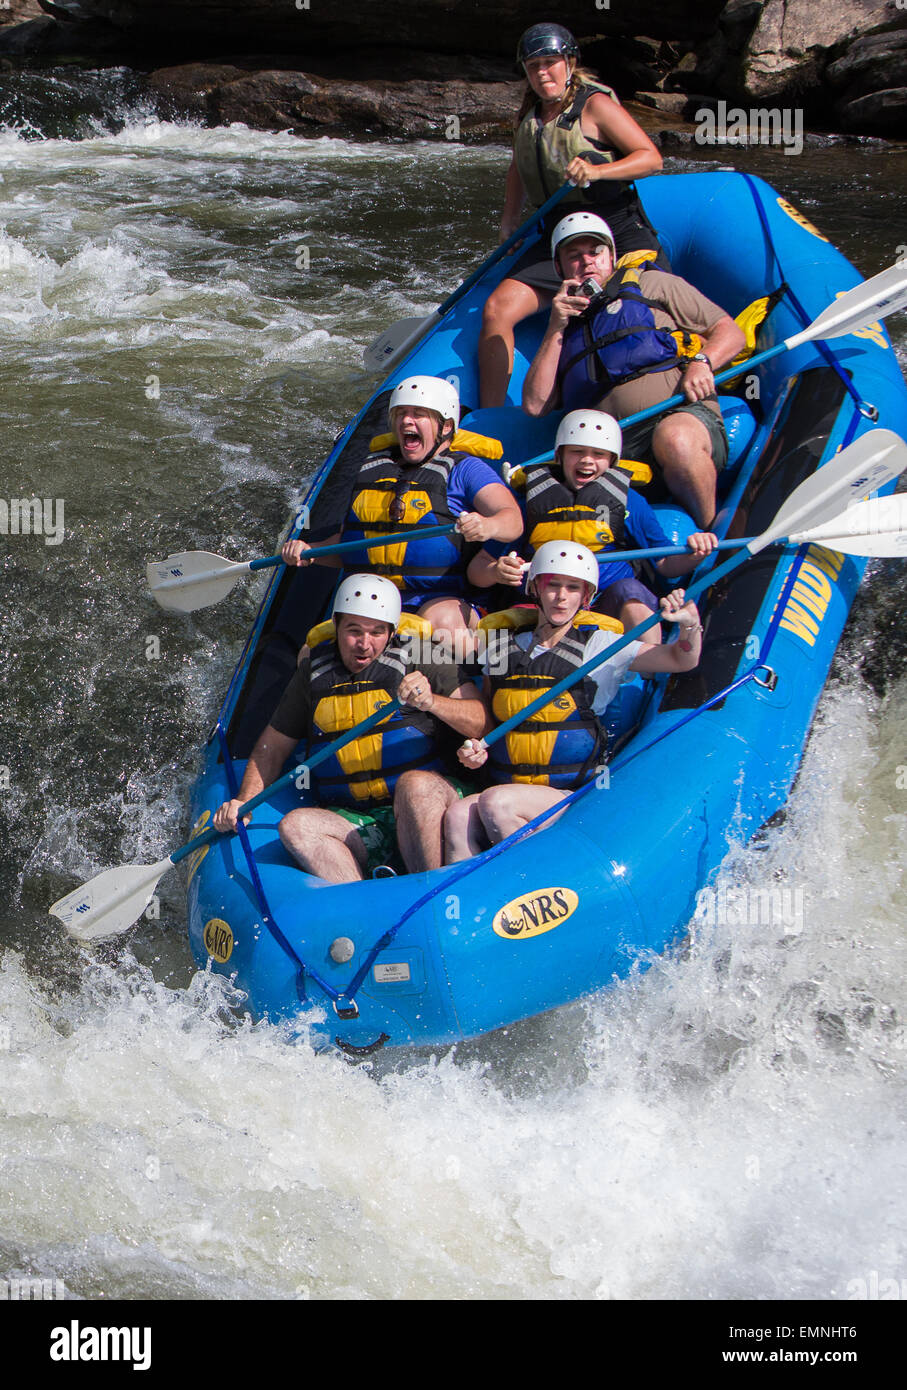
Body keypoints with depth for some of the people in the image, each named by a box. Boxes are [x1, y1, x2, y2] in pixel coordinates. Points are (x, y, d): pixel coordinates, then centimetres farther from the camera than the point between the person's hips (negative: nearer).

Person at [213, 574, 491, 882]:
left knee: (415, 784, -36)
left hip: (428, 802, -3)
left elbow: (484, 723, -4)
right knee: (295, 825, -25)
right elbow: (272, 746, 21)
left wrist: (433, 702, -21)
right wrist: (244, 801, 7)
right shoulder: (313, 673, 11)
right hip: (353, 822, 3)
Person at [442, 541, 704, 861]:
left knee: (495, 802, -30)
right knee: (457, 816, -26)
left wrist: (690, 624, -20)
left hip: (575, 798, -3)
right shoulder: (503, 650, 12)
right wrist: (475, 750, 2)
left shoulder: (598, 646, 3)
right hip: (510, 791, 4)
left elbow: (682, 660, 0)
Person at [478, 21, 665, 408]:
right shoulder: (530, 113, 12)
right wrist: (510, 220, 16)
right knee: (497, 309, -12)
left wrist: (596, 171, -26)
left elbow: (651, 158, -11)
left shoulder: (594, 104, -6)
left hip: (619, 234, -5)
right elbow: (518, 169, 30)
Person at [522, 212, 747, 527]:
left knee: (675, 438, -40)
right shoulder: (567, 328, 31)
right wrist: (556, 328, 13)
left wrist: (701, 362, -4)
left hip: (683, 413, -1)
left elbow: (730, 333, 18)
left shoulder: (652, 284, 24)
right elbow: (535, 405, 16)